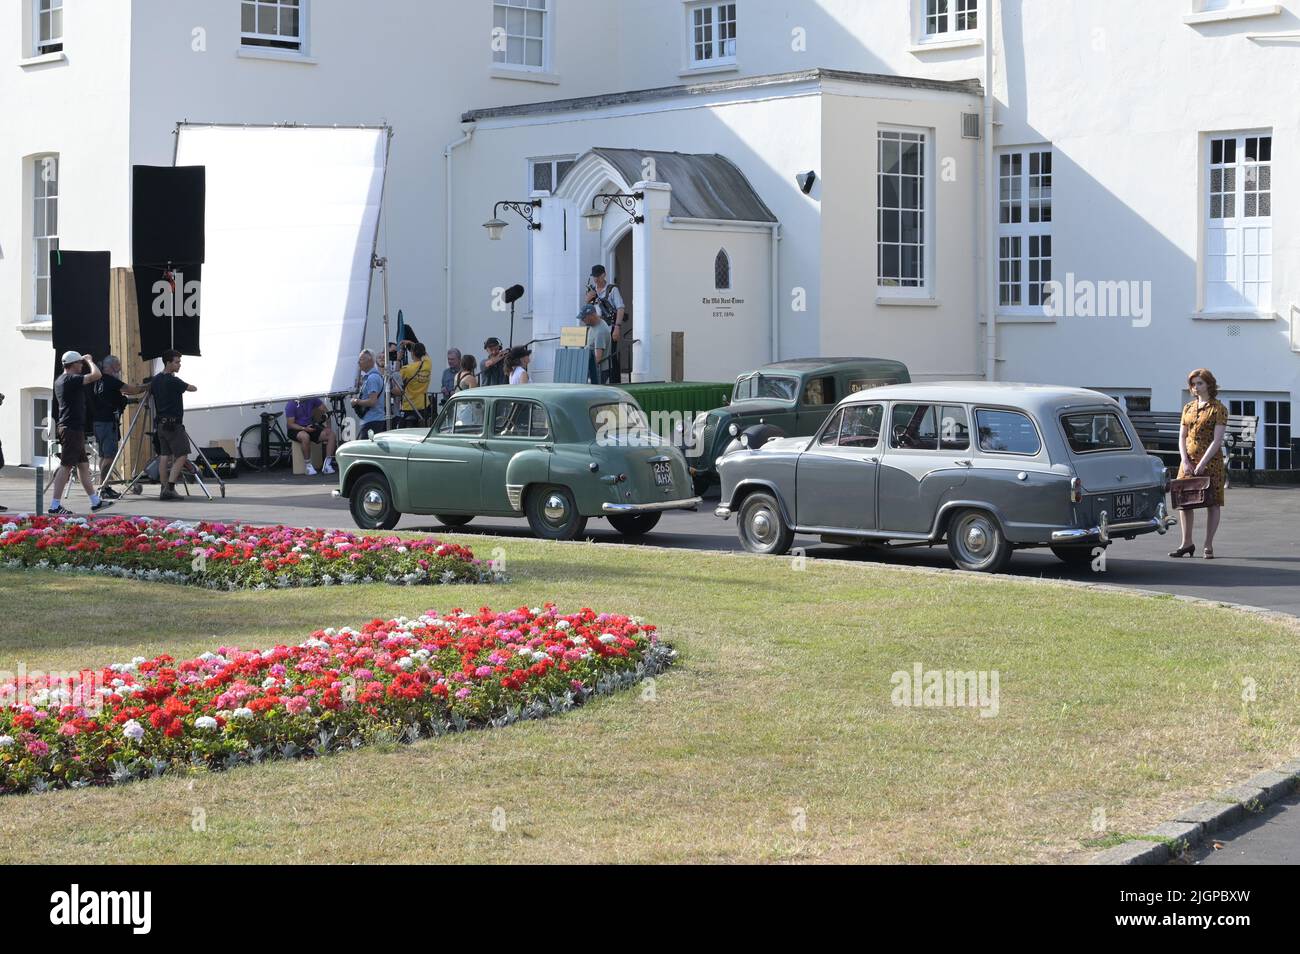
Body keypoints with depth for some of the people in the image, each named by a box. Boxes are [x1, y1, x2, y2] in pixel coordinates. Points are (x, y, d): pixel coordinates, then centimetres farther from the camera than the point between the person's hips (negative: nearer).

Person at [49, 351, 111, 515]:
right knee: (66, 466, -9)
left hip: (66, 427, 10)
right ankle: (55, 506, -10)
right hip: (72, 429, -10)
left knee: (83, 465, 14)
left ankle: (95, 501, 21)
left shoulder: (59, 380, 15)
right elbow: (96, 375, -23)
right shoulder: (71, 379, -15)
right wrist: (89, 361, -7)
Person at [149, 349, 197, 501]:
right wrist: (191, 386, 21)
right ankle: (170, 488, -15)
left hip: (160, 424, 8)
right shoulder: (173, 381, -14)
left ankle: (164, 489, 6)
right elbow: (192, 388, -1)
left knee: (164, 456, 8)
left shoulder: (155, 380, 9)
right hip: (173, 424, -8)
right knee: (181, 456, -7)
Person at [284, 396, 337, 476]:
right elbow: (290, 424, -13)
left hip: (311, 427, 5)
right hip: (296, 429, -5)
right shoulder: (291, 405, -12)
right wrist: (304, 428, -25)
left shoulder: (312, 399, -1)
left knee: (331, 434, -17)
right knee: (305, 436, -39)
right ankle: (308, 465, -25)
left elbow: (324, 410, 7)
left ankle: (327, 464, -18)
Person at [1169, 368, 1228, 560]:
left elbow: (1217, 440, -12)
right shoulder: (1188, 408, 11)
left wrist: (1201, 464, -18)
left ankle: (1208, 546, 4)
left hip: (1211, 461, -5)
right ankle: (1187, 543, 15)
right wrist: (1185, 461, -5)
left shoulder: (1218, 409, -5)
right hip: (1188, 460, 5)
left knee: (1212, 503, -1)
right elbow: (1182, 436, 9)